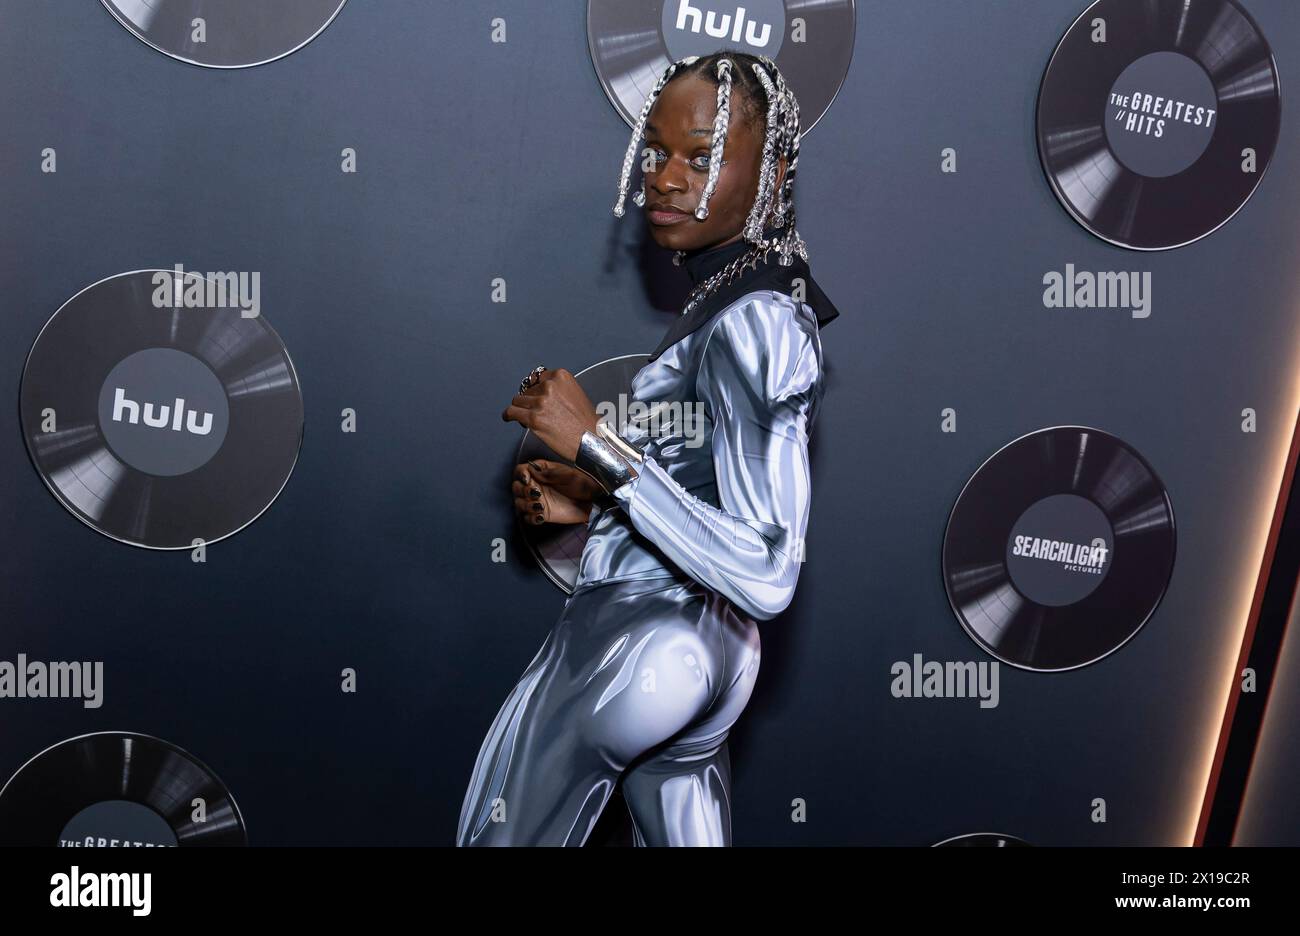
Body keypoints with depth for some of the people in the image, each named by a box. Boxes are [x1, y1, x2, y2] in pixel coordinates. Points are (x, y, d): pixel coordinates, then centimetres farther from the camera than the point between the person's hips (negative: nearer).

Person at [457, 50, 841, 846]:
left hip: (637, 650, -9)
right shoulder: (766, 301, 8)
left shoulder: (750, 322, -21)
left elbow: (767, 576, -28)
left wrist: (598, 444, -28)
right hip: (698, 658, 9)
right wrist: (593, 498, 7)